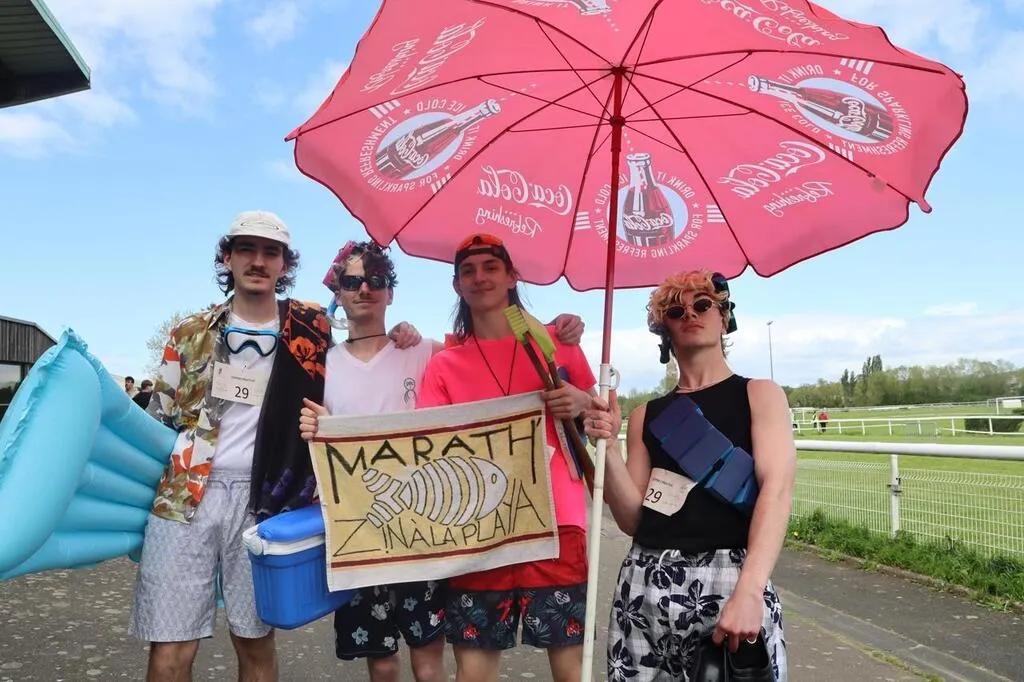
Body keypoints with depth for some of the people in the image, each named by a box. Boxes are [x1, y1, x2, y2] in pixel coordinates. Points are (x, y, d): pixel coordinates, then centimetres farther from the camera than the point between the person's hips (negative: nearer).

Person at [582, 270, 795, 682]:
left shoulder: (760, 395, 4)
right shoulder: (646, 415, 11)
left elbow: (777, 490, -11)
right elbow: (632, 519, 7)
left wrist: (749, 589, -24)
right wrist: (608, 446, -9)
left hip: (730, 578, -2)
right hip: (646, 586, 3)